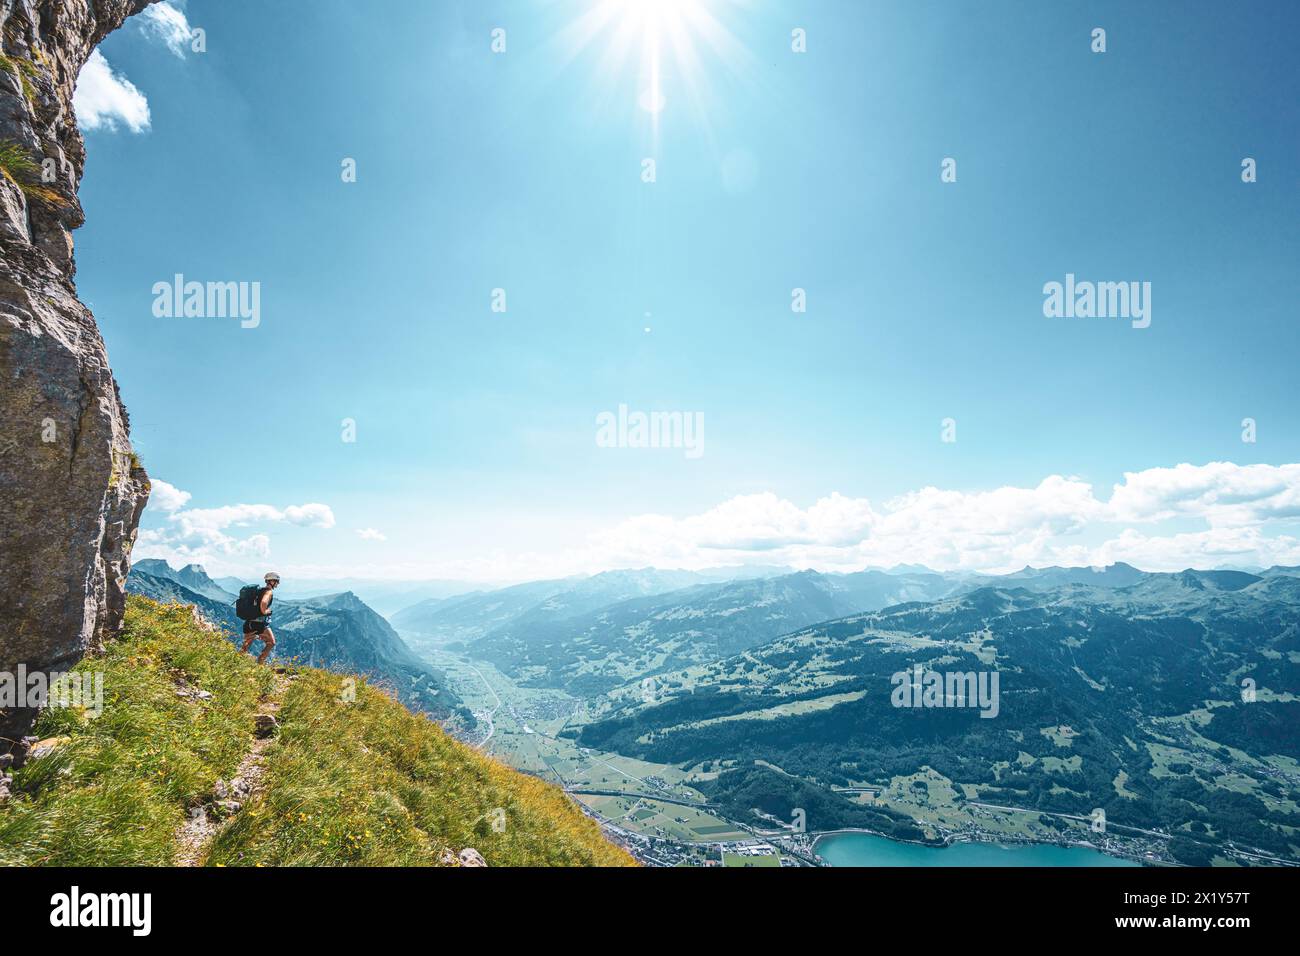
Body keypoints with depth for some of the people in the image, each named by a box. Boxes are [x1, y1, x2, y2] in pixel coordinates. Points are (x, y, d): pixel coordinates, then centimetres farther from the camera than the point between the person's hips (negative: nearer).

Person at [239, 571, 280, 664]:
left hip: (249, 622, 8)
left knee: (245, 647, 15)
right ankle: (260, 663, 4)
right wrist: (264, 611, -15)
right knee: (271, 643, 8)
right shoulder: (268, 591, -11)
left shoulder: (260, 590, 16)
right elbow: (263, 602, -31)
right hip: (260, 623, -8)